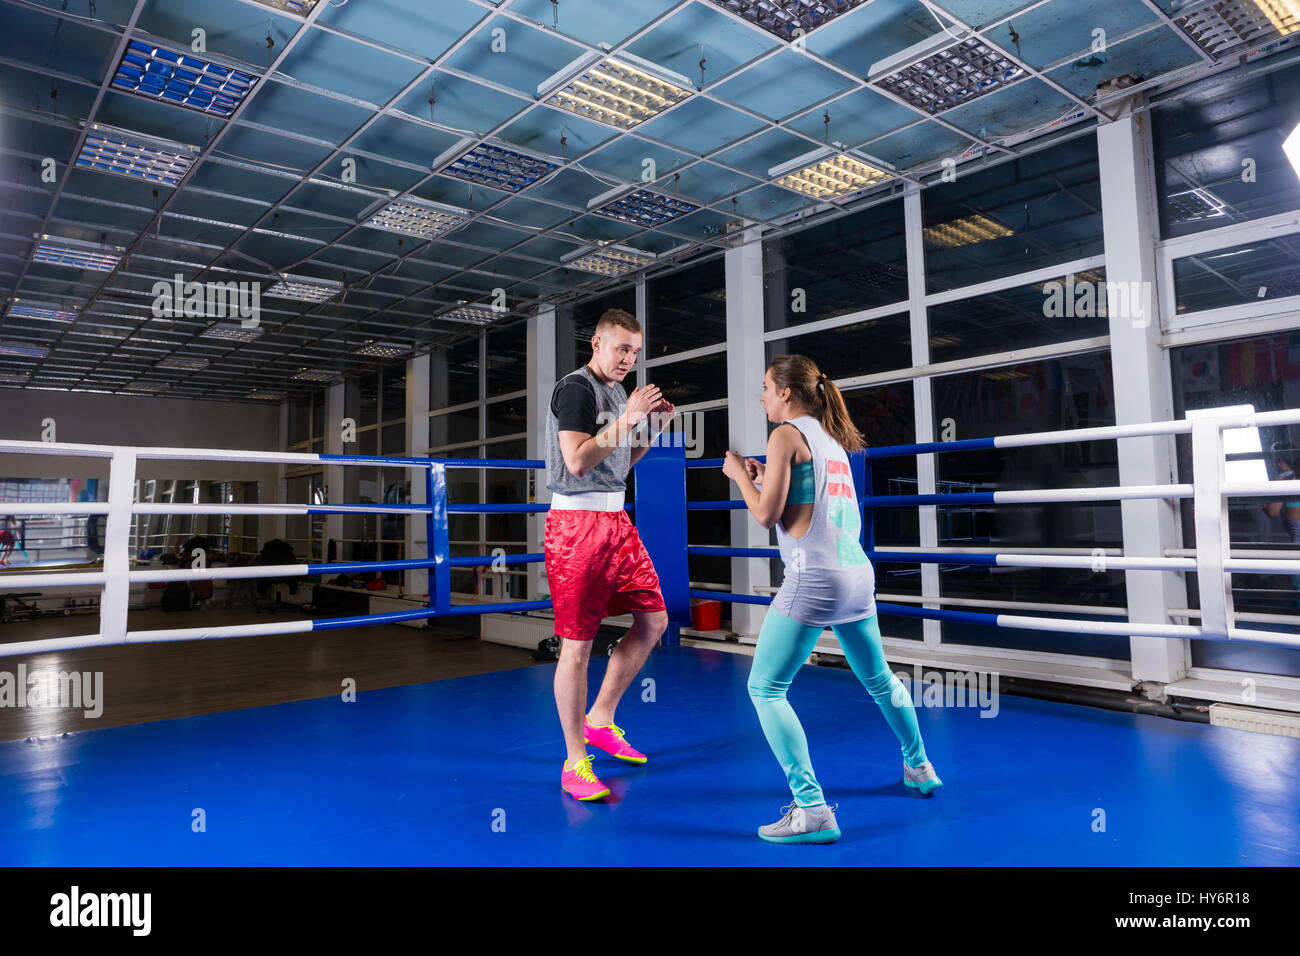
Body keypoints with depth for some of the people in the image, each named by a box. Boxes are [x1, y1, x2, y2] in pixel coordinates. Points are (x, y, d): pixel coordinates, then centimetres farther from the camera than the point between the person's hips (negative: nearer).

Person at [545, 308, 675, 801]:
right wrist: (628, 417, -18)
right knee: (577, 644, -4)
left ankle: (600, 720, 26)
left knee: (654, 619, 11)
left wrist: (654, 426, 9)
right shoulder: (575, 387, -10)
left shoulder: (618, 392, 16)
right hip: (577, 524, -9)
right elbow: (577, 461, -21)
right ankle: (575, 763, 10)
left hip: (616, 520, 9)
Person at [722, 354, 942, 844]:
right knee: (878, 679, 27)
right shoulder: (832, 439, 17)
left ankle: (812, 810, -6)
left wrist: (740, 475, 6)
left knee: (765, 689, -2)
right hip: (857, 574, 9)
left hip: (814, 578, -9)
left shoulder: (787, 434, -6)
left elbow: (767, 514, -10)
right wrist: (766, 477, 24)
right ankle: (919, 767, 44)